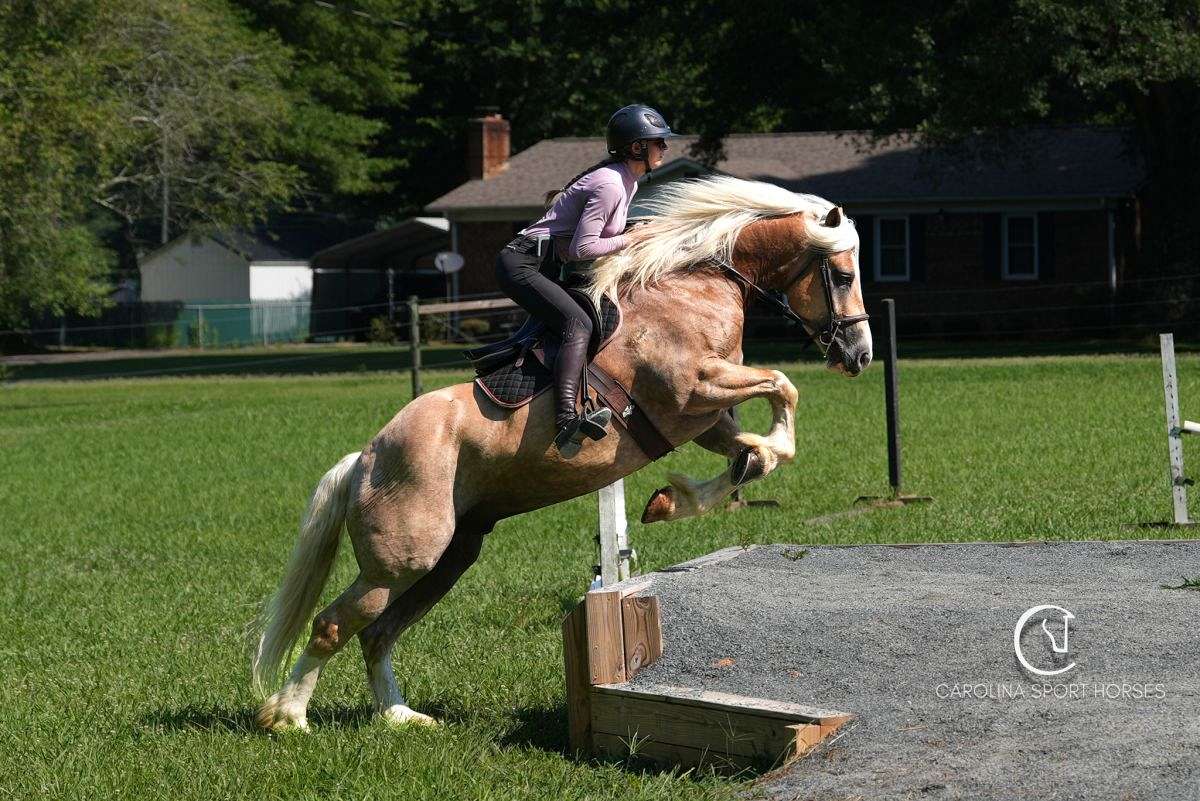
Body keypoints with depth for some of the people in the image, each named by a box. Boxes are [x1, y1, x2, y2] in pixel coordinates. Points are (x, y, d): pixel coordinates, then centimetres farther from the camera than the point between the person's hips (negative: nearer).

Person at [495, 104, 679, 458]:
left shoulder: (628, 182, 14)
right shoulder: (609, 185, -18)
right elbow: (582, 247, -22)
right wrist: (631, 240, -12)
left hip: (550, 266, 11)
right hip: (523, 263, -11)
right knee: (578, 324, -30)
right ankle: (567, 422, -48)